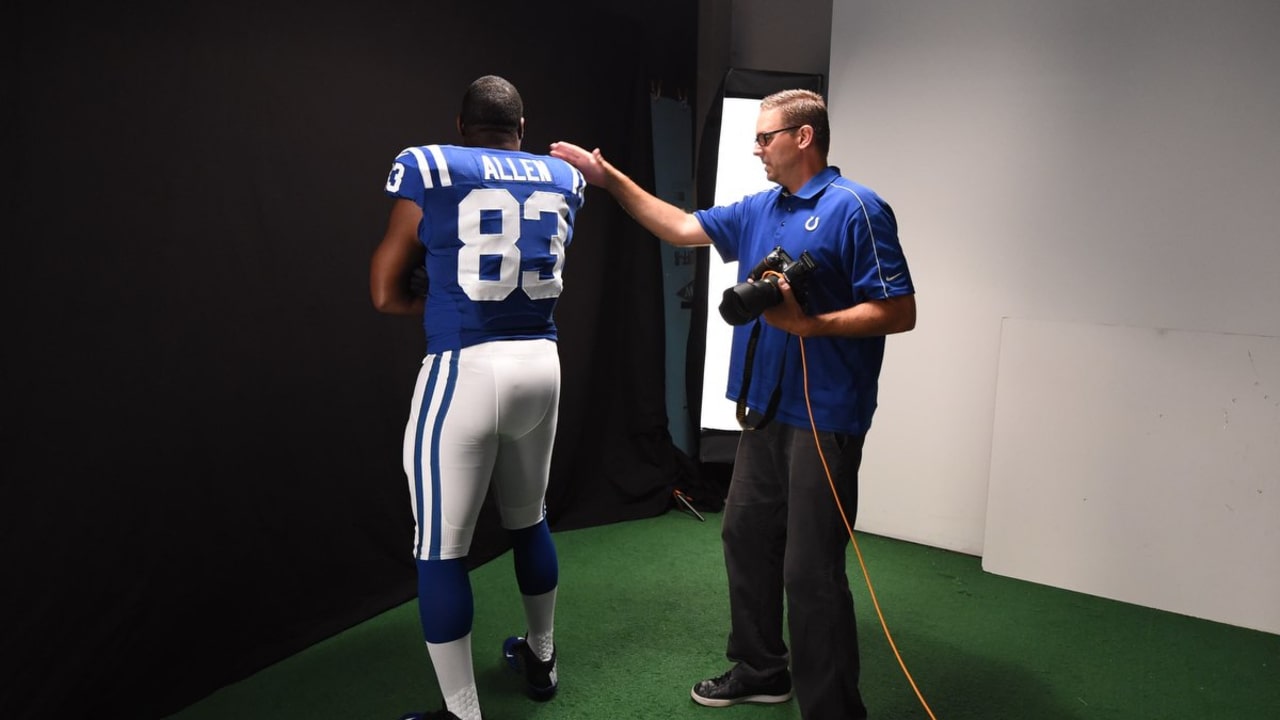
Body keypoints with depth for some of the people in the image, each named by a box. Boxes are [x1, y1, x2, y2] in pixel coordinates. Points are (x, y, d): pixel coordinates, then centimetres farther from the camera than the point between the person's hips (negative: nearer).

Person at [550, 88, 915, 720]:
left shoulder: (855, 209, -11)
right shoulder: (759, 210, 13)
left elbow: (899, 312, -15)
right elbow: (681, 228, 20)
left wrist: (808, 324, -23)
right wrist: (609, 177, 17)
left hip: (824, 419, -8)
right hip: (764, 410, 9)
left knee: (810, 570, -4)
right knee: (746, 538, 17)